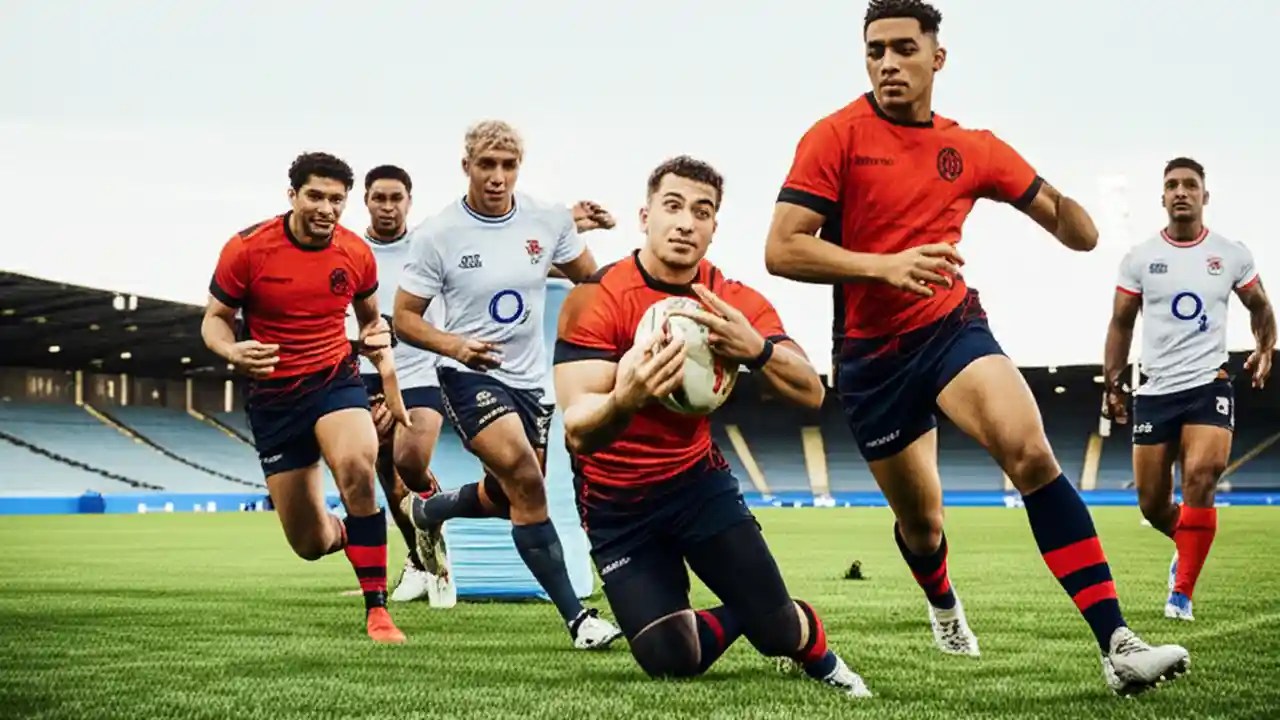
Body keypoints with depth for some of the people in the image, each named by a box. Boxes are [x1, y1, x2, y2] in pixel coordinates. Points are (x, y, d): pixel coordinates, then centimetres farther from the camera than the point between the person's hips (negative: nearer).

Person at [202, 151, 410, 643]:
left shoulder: (356, 253, -3)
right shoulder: (247, 249, -11)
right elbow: (214, 320, -2)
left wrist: (390, 386, 5)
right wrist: (234, 352, -25)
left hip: (336, 380, 0)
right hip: (272, 395, 0)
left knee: (356, 468, -34)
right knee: (310, 544, 1)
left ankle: (377, 610, -23)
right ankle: (345, 533, 42)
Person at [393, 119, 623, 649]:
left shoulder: (548, 221, -3)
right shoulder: (436, 236, -11)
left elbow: (592, 280, 12)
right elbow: (404, 318, -6)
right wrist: (454, 345, -24)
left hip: (531, 379, 5)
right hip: (471, 375, -5)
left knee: (507, 498, 17)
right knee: (527, 483, -24)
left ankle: (426, 511, 50)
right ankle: (576, 617, -19)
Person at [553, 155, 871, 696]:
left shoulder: (736, 304, -9)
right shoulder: (595, 300, -20)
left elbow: (812, 394, -19)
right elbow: (578, 433, -28)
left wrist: (757, 349, -41)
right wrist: (624, 400, -52)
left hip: (699, 482, 2)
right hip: (616, 506, -2)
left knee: (777, 630, -9)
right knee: (670, 661, -12)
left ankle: (821, 658, 29)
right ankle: (740, 616, 23)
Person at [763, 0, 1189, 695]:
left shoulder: (973, 148, 2)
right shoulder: (835, 137, -8)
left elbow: (1078, 235, 5)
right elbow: (781, 250, -16)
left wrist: (1064, 199, -19)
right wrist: (886, 265, -27)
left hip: (952, 326, 1)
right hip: (871, 353, -1)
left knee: (1031, 453, -25)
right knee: (920, 520, 10)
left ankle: (1116, 644, -28)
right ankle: (944, 608, 49)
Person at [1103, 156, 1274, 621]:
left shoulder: (1231, 254, 4)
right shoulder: (1139, 258, 3)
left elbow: (1259, 305, 18)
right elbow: (1121, 324, 9)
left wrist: (1266, 349, 1)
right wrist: (1112, 385, 4)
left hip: (1209, 385, -1)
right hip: (1155, 391, 2)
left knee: (1200, 478, -23)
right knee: (1152, 503, 3)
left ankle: (1182, 593, -13)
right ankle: (1186, 547, 38)